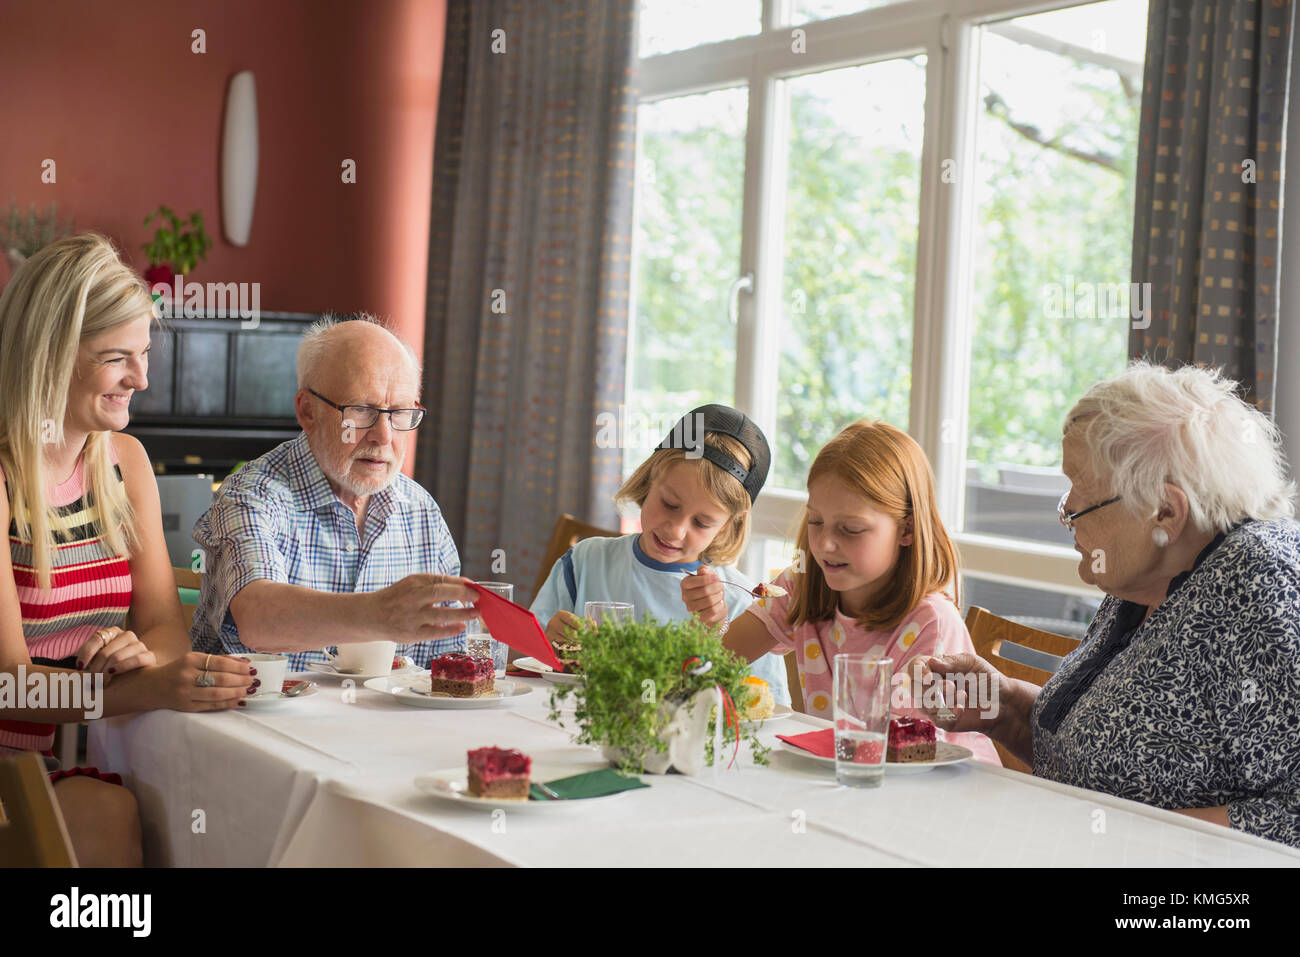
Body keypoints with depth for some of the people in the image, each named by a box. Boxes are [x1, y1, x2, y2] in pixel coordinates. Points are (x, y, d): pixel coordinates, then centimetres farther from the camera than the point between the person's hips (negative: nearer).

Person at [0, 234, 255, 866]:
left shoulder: (125, 460, 10)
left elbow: (166, 624, 7)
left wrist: (144, 654, -18)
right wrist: (151, 688, -34)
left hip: (98, 754, 6)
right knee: (108, 817, -34)